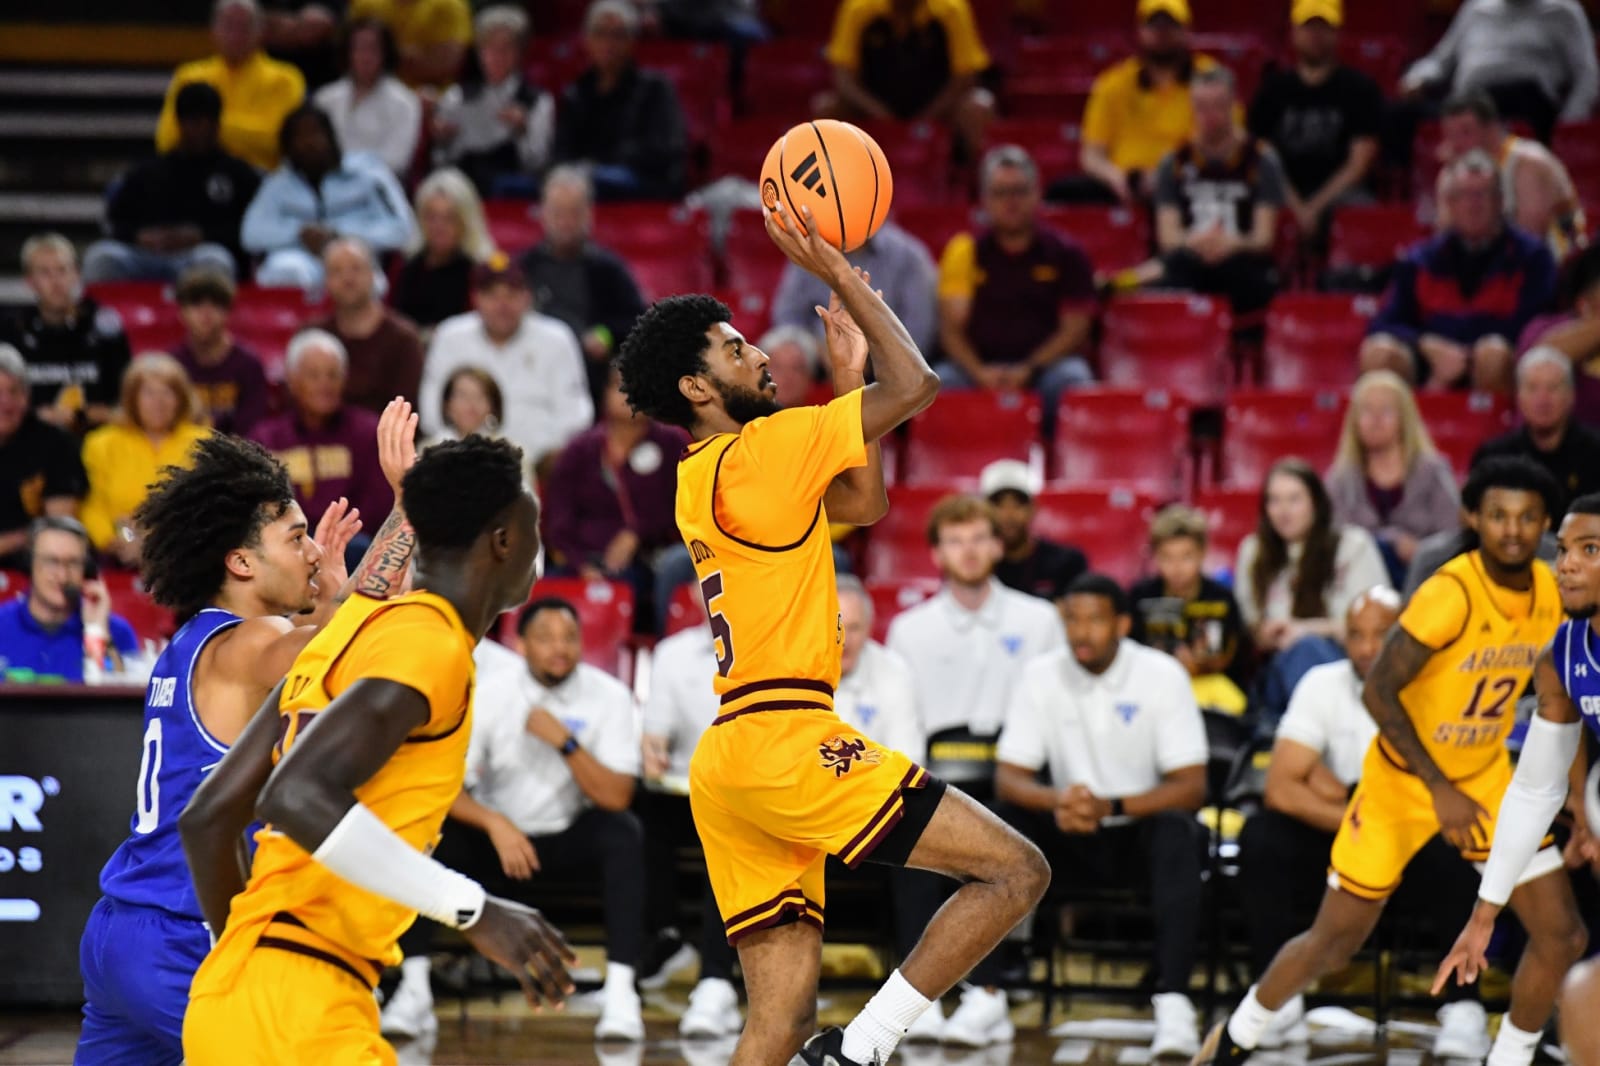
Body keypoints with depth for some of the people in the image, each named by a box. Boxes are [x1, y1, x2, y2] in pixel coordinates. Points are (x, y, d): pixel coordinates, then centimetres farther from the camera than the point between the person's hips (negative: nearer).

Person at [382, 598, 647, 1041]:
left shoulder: (608, 696, -12)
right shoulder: (490, 695, -12)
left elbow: (616, 797, -18)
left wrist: (565, 742, -29)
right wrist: (495, 824, -32)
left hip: (571, 839, 0)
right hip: (499, 834, 0)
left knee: (623, 834, -32)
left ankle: (620, 992, -35)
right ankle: (414, 988, -22)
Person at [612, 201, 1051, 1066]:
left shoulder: (706, 477, 19)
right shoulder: (758, 451, -8)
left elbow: (864, 501, 30)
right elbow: (914, 386, -5)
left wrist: (847, 373, 27)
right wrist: (835, 271, 2)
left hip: (733, 759, 10)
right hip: (784, 743, -10)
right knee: (1015, 870, -8)